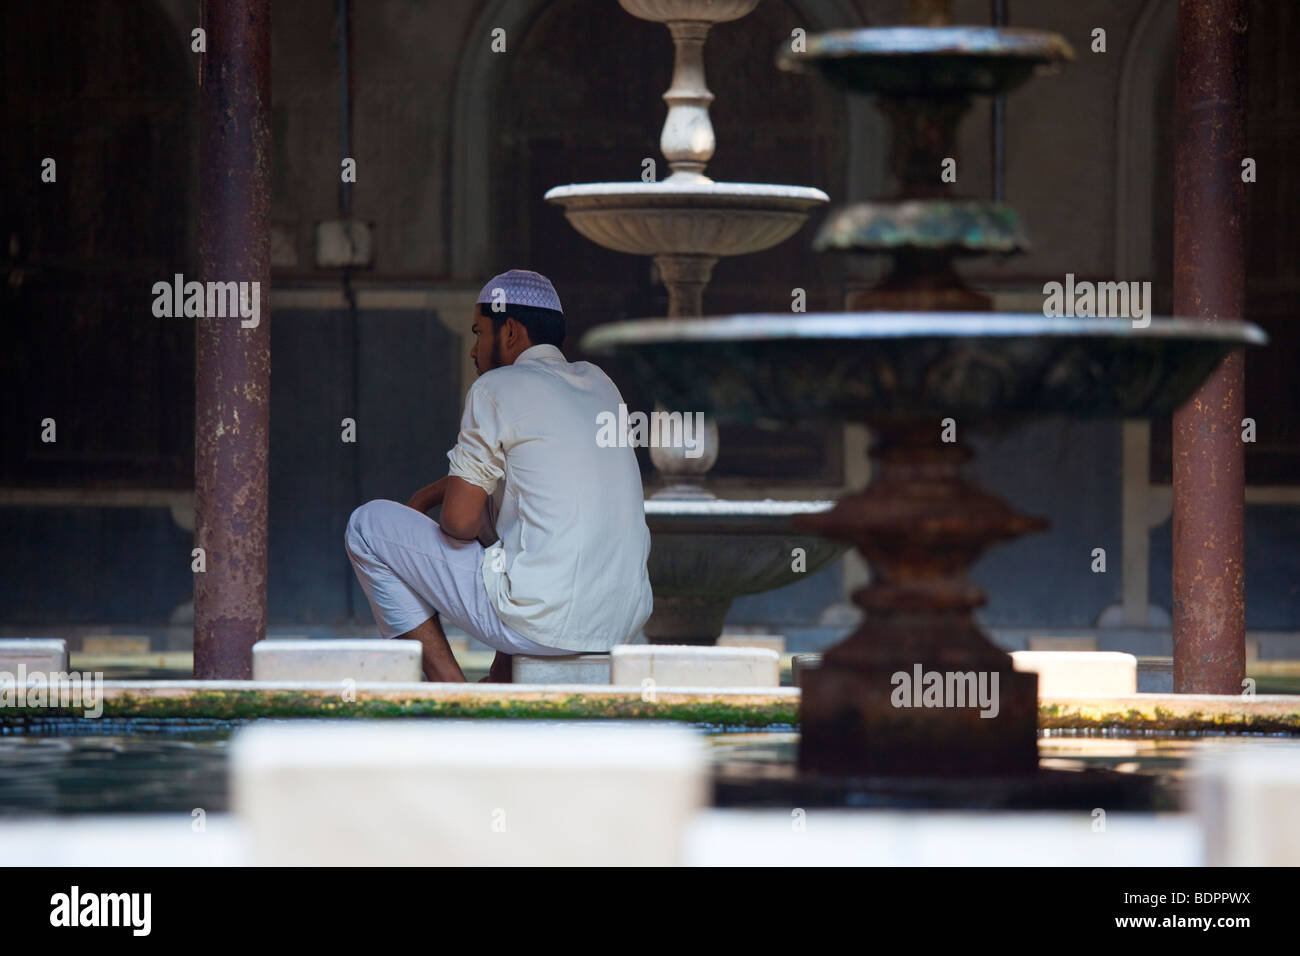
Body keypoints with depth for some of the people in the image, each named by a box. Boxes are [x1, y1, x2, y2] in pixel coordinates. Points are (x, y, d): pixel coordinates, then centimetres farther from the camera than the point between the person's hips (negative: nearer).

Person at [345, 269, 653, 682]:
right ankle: (502, 687, 25)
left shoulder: (496, 389, -6)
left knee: (369, 525, 7)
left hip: (544, 619, -8)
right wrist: (429, 494, 31)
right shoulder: (599, 385, 16)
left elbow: (459, 521, -9)